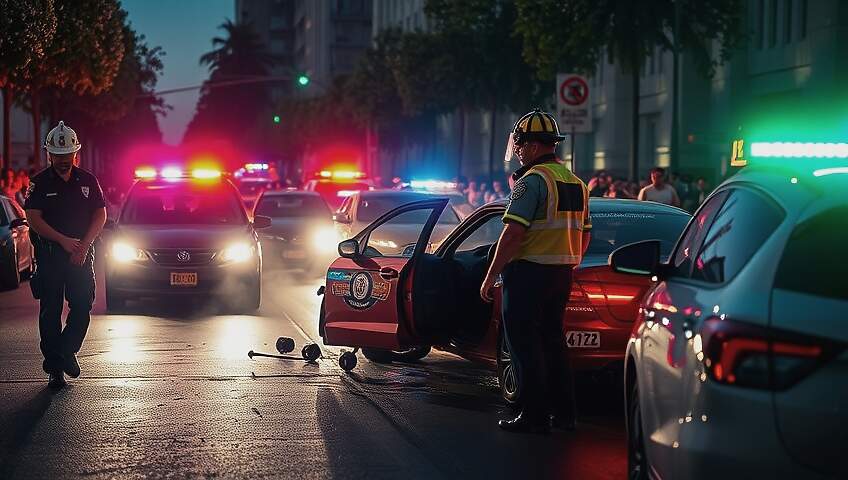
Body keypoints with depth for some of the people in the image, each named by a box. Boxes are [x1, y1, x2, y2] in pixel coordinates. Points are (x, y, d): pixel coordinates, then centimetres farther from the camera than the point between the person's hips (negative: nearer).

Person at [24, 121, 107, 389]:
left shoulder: (87, 181, 8)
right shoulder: (40, 183, 1)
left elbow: (100, 215, 5)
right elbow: (33, 218, -6)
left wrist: (84, 244, -9)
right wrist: (63, 241, -15)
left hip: (81, 253, 2)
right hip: (49, 254, -2)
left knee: (82, 307, -6)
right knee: (51, 312, 0)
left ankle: (67, 351, 17)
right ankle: (55, 369, 4)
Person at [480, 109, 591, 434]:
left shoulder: (532, 180, -15)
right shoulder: (575, 182, 14)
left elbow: (513, 233, -21)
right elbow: (584, 234, 19)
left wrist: (491, 276, -17)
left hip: (529, 273, -8)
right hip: (561, 273, 8)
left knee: (525, 343, -1)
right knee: (552, 340, 16)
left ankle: (535, 416, -1)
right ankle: (563, 413, 19)